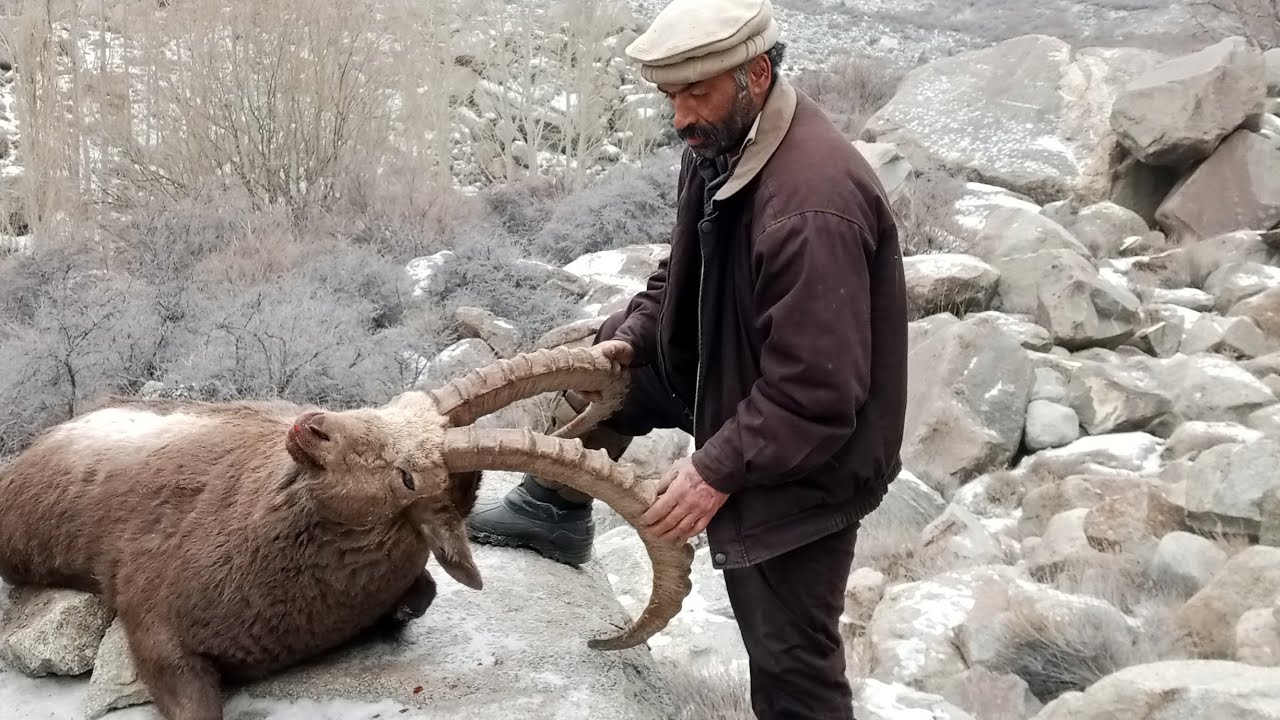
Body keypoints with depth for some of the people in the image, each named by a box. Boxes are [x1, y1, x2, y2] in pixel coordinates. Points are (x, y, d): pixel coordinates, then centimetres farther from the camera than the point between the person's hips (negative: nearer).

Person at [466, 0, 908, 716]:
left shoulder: (813, 203, -34)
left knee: (791, 659, 2)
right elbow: (687, 271, 11)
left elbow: (817, 393, -31)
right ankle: (555, 510, 36)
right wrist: (632, 336, -4)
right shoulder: (722, 141, -5)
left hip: (804, 457, -9)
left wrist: (718, 469, -26)